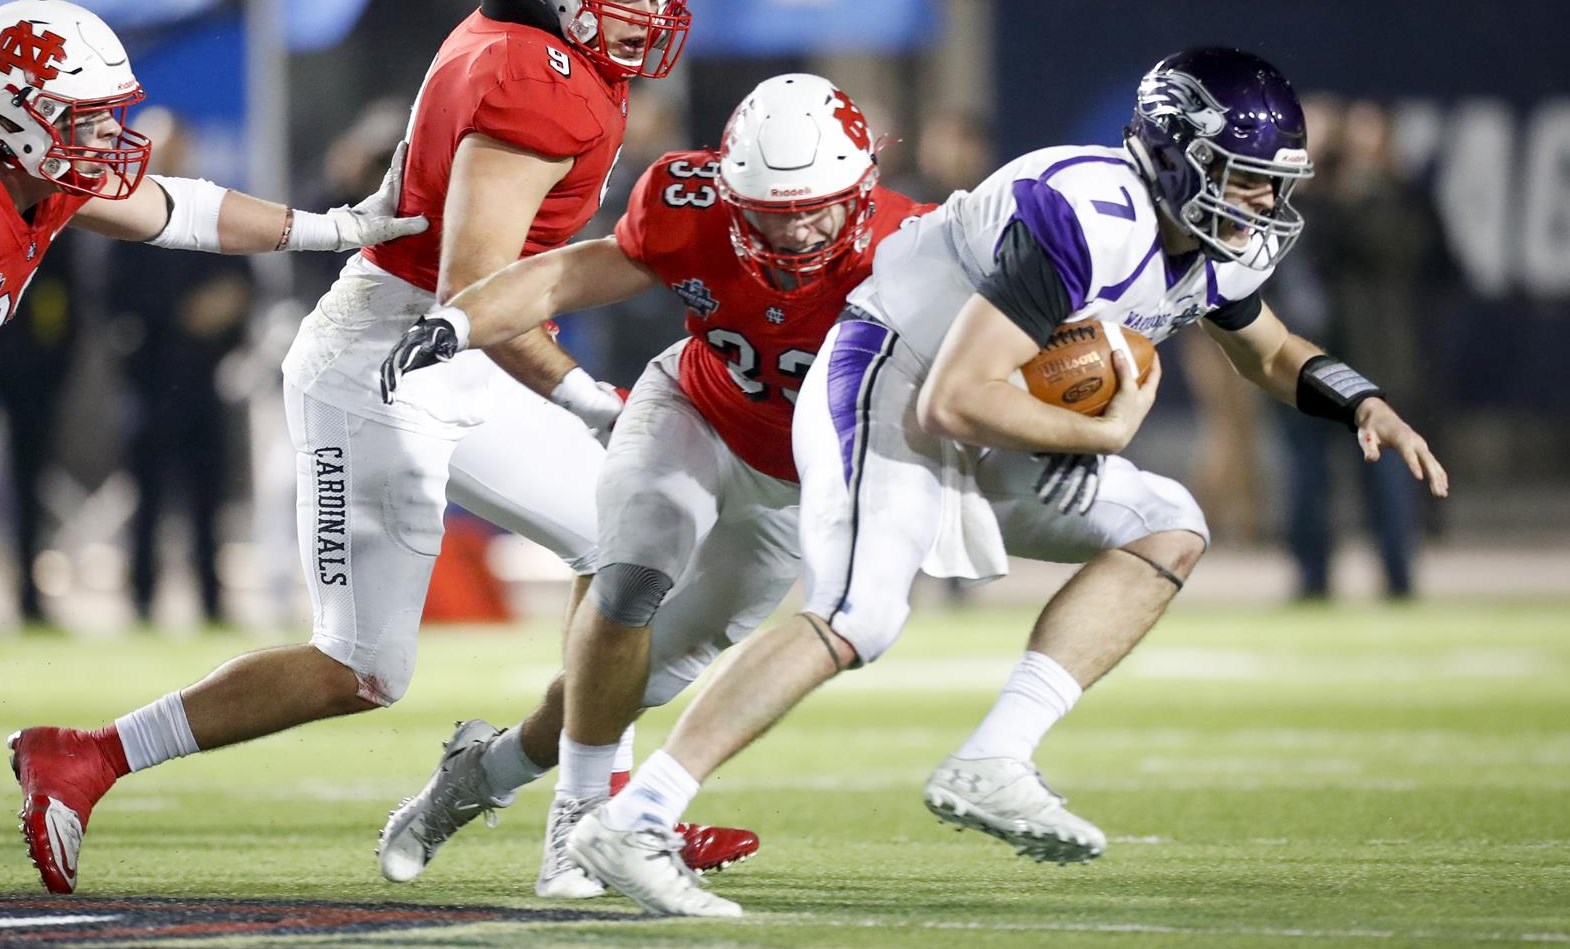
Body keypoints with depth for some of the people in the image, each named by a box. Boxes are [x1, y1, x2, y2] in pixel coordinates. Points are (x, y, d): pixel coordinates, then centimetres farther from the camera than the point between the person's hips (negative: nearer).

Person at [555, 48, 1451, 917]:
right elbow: (958, 399, -31)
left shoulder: (1219, 246, 0)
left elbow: (1270, 351, 25)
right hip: (890, 383, -10)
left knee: (1167, 532, 0)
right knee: (858, 620, -25)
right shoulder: (1088, 218, -29)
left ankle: (992, 765, -10)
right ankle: (631, 822, -24)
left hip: (976, 426, 10)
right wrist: (1106, 434, -19)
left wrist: (1363, 402, 6)